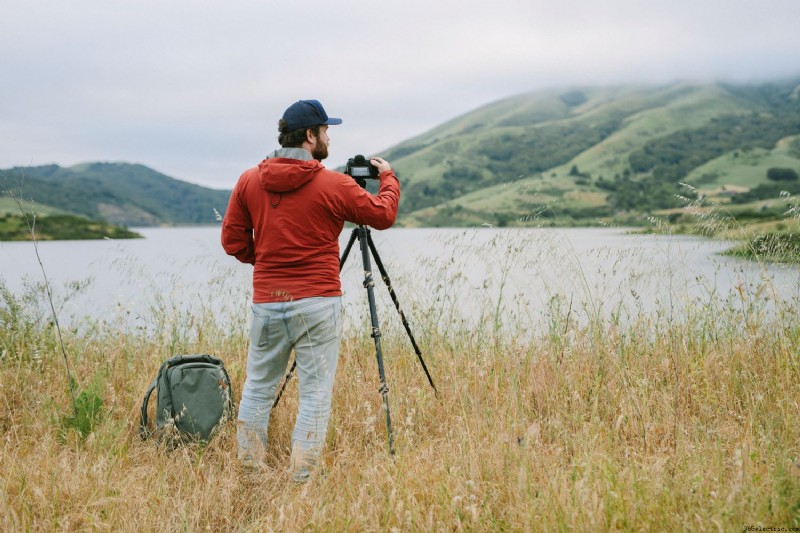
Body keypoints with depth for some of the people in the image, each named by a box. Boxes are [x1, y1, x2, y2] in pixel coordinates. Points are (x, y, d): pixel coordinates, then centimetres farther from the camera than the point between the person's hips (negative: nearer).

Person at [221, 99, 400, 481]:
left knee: (258, 388, 14)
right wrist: (388, 177, 23)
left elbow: (233, 240, 7)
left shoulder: (249, 181, 4)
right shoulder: (334, 185, -6)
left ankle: (249, 472, 19)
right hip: (318, 302, -4)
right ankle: (302, 477, 3)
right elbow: (383, 215, 6)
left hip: (266, 302, 4)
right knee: (315, 393, 2)